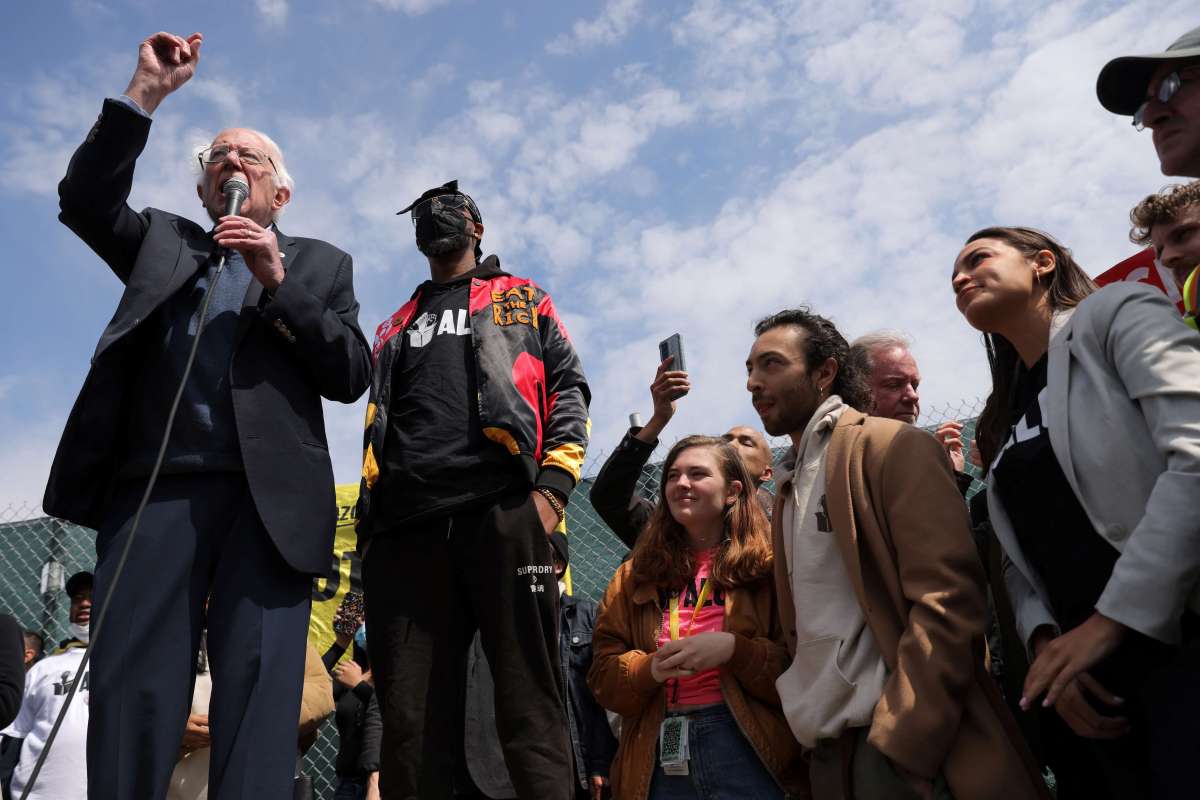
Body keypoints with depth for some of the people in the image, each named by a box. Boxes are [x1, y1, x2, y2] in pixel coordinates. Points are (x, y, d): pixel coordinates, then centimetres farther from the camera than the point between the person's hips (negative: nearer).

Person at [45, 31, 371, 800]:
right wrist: (146, 94, 4)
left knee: (257, 691, -5)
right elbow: (84, 201, 7)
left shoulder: (320, 263, 18)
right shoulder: (164, 241, 25)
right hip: (155, 486, 2)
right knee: (130, 686, -2)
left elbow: (352, 376, 6)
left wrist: (278, 281, -5)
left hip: (268, 497, -1)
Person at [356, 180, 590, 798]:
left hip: (503, 512, -3)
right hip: (406, 530, 4)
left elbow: (568, 391, 10)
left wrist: (552, 487, -7)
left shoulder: (523, 299, 23)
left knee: (528, 699, -10)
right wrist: (367, 521, 13)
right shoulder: (395, 327, 32)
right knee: (408, 717, -1)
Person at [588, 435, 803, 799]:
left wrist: (732, 649, -19)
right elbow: (603, 675, 5)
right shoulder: (636, 575, 11)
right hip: (659, 755, 3)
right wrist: (651, 669, -15)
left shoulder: (767, 566, 1)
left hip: (745, 746, -3)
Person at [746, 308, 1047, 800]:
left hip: (907, 748, -7)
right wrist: (804, 724, 7)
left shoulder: (893, 447, -6)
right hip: (827, 751, 7)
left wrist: (900, 743, -21)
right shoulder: (788, 486, 18)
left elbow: (947, 599, -17)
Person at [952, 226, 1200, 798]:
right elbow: (1022, 556, 14)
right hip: (1094, 672, 6)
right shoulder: (1004, 419, 18)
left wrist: (1112, 619, -19)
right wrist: (1045, 641, -6)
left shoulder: (1116, 313, -1)